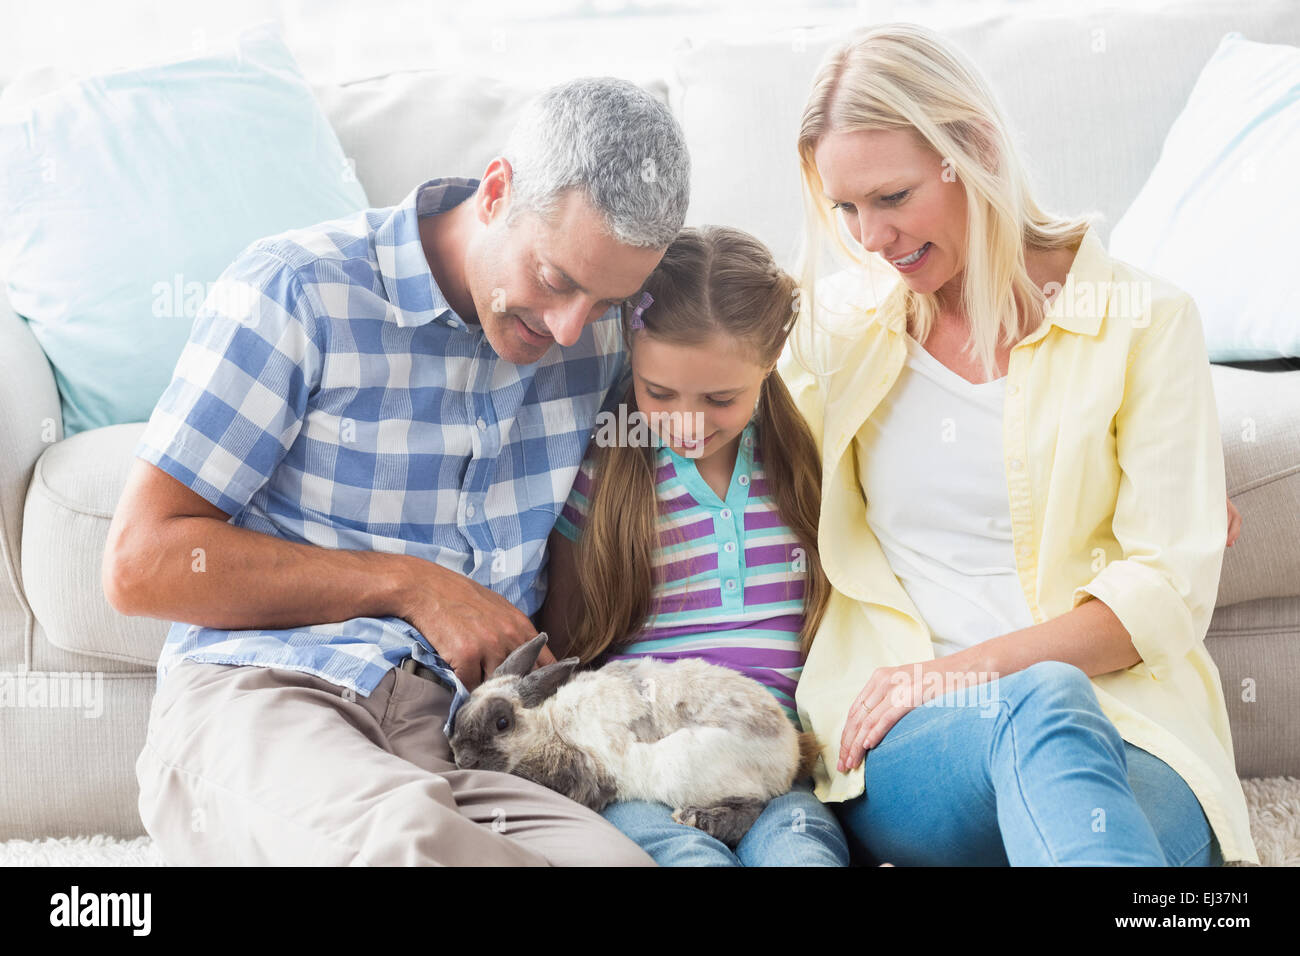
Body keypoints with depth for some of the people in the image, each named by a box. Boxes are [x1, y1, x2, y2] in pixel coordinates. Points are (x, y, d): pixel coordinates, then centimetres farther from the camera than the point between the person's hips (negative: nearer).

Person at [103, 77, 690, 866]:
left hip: (459, 728, 5)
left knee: (609, 854, -30)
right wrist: (408, 585, -7)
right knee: (404, 841, -40)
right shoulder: (297, 289, -3)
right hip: (260, 693, -5)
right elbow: (140, 563, -4)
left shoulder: (601, 330, 11)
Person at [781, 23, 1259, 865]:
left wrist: (976, 667, -12)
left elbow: (1171, 588, -1)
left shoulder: (1143, 323, 6)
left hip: (1122, 725, -1)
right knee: (1046, 702, -35)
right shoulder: (839, 331, 16)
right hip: (902, 746, 2)